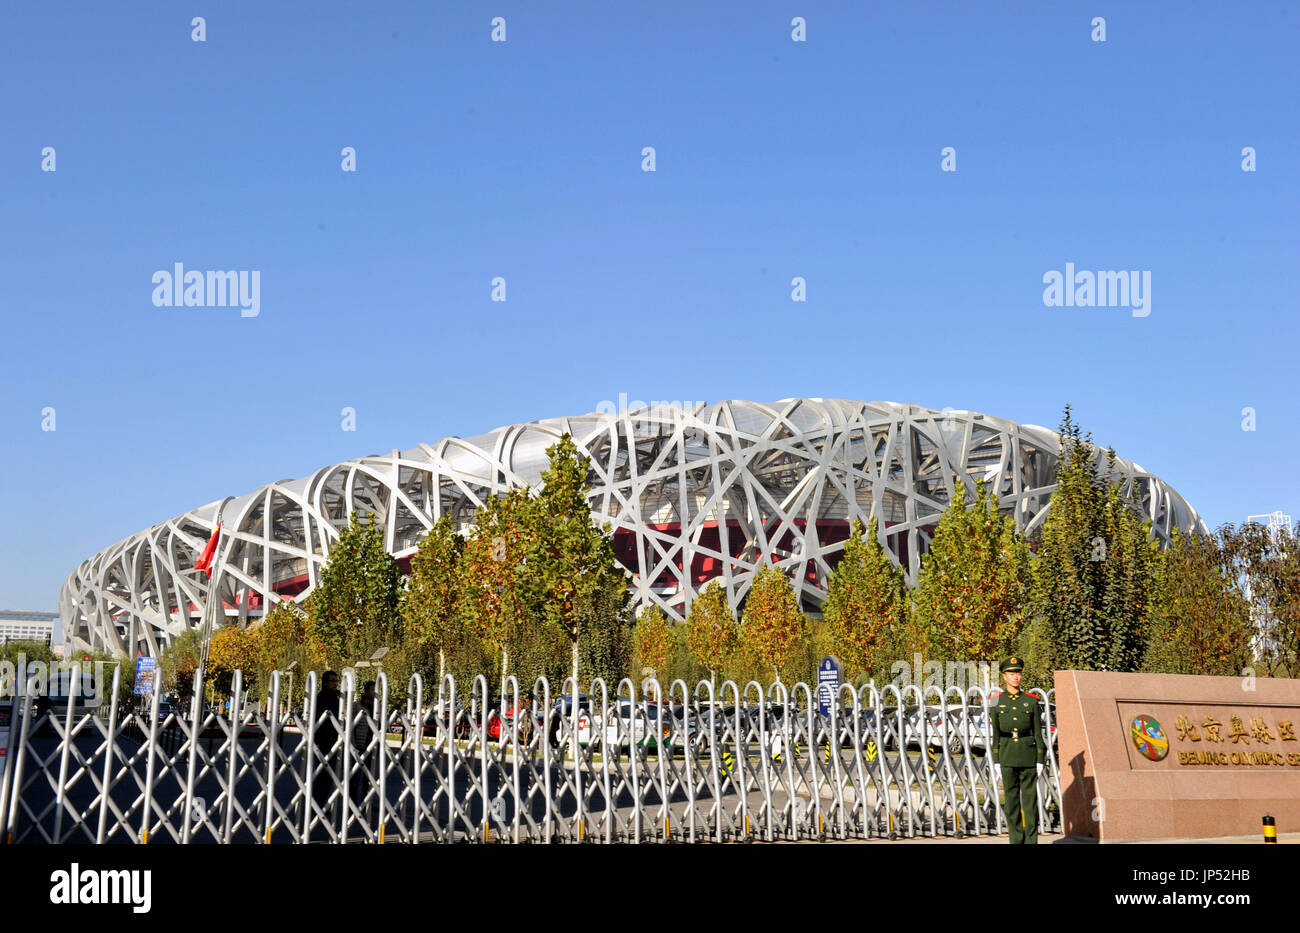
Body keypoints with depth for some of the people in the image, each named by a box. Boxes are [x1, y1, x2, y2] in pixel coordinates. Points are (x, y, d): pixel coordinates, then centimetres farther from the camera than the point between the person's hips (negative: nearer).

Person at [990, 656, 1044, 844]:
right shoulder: (998, 703, 4)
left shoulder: (1031, 702, 4)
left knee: (1030, 797, -1)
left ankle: (1031, 840, 5)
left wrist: (1040, 760, -1)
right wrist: (996, 761, 1)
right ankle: (1016, 840, 10)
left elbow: (1038, 733, 5)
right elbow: (995, 734, 6)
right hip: (1007, 756, 0)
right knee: (1011, 798, 3)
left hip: (1028, 755, 0)